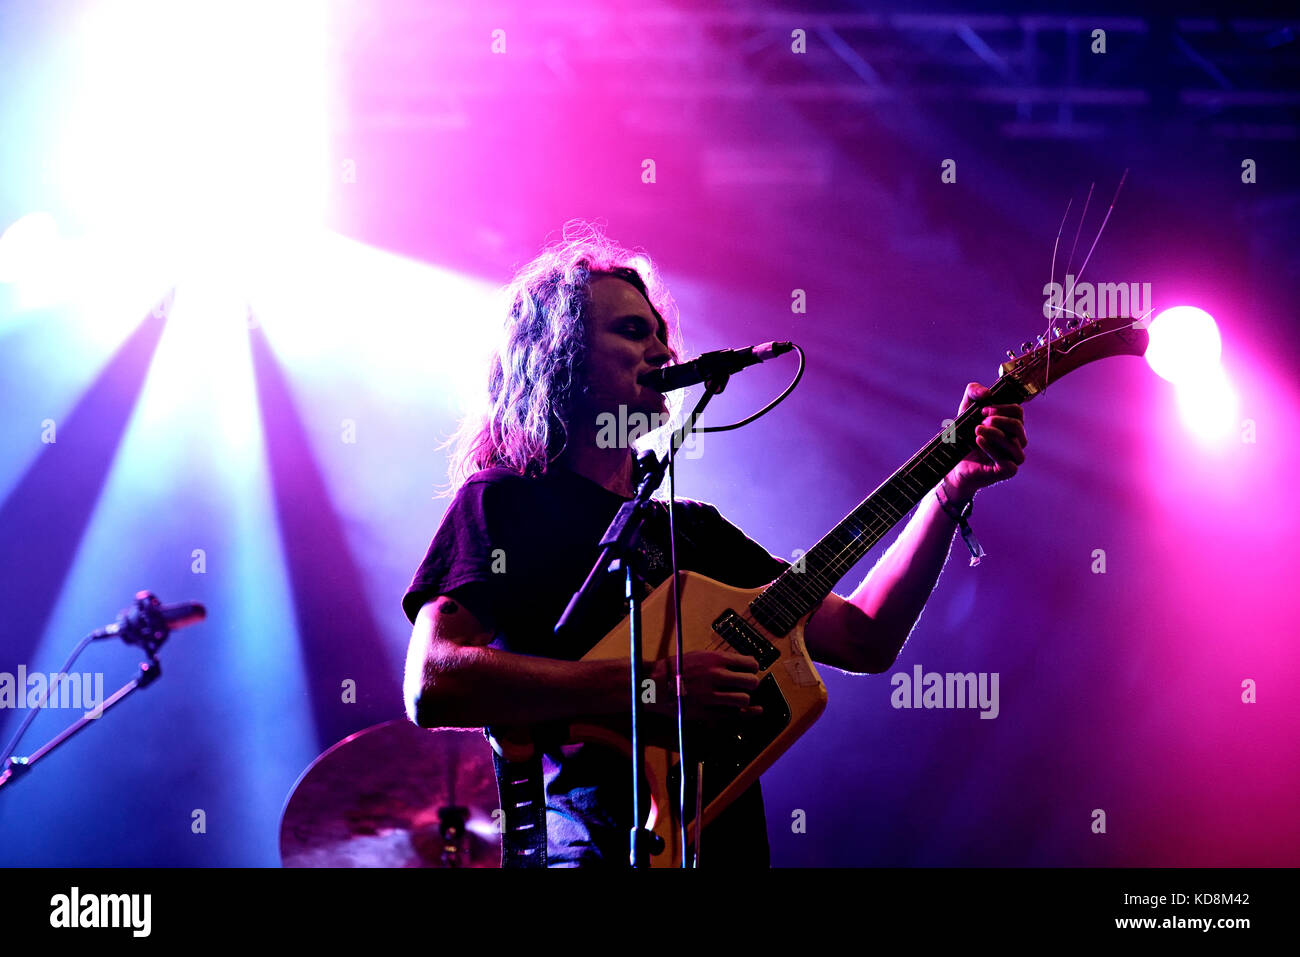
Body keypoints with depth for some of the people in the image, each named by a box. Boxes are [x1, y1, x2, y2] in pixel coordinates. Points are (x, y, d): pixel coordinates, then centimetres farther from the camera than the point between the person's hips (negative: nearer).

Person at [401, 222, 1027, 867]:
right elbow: (432, 686, -12)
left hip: (728, 846, 8)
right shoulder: (503, 505, 4)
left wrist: (955, 485, 9)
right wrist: (654, 685, -16)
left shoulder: (693, 528, 23)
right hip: (592, 845, -8)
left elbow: (862, 640, 18)